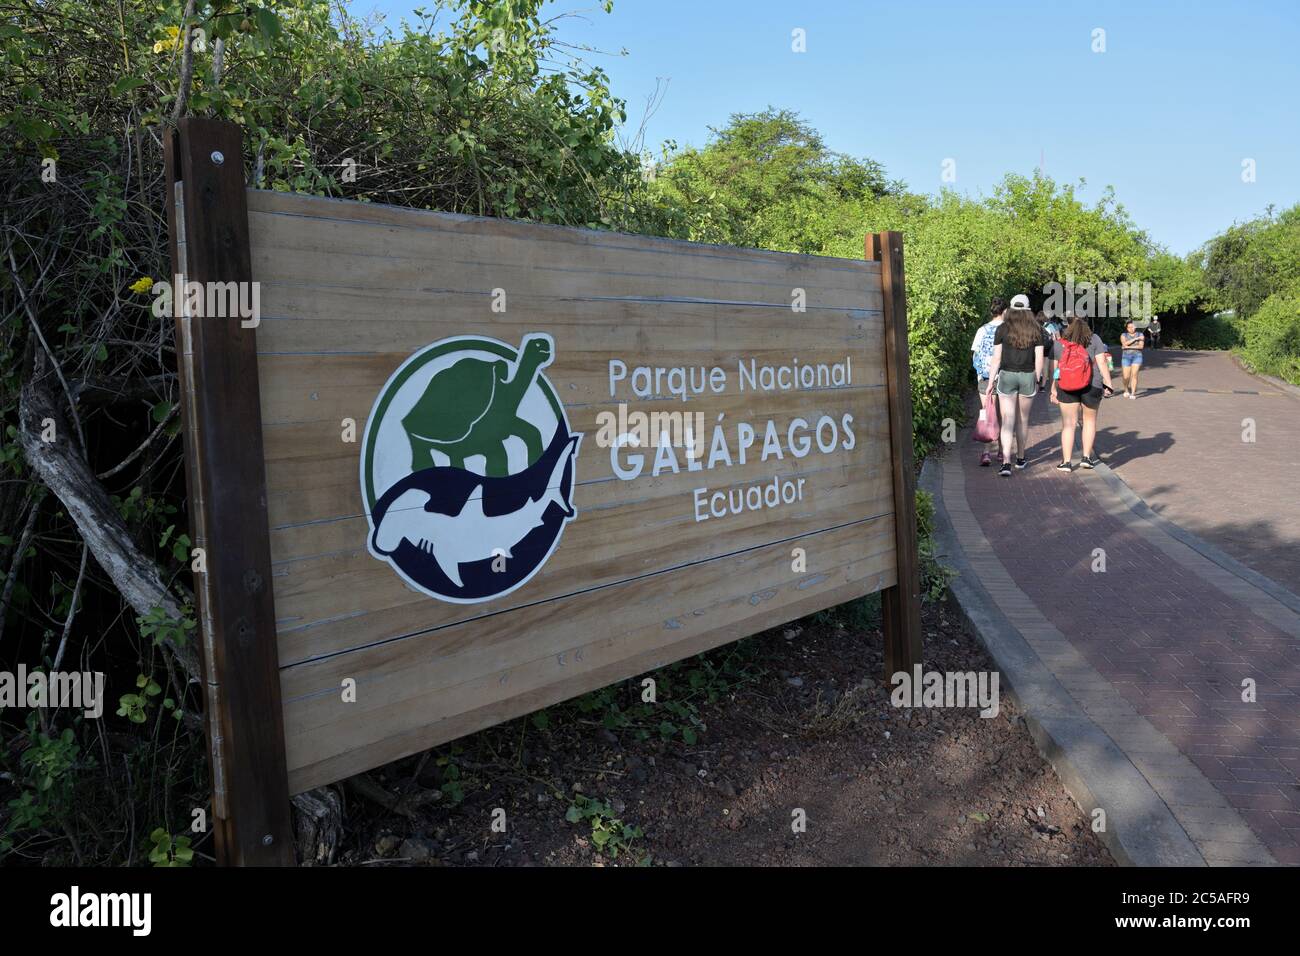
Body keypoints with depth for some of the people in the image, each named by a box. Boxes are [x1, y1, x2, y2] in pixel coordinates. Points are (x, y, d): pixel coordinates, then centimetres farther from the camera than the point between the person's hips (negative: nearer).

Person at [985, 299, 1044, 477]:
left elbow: (996, 358, -4)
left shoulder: (1002, 329, -3)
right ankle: (1020, 458, 29)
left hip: (1007, 375, -2)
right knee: (1023, 419, 17)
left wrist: (991, 382, 1)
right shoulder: (1035, 331, 1)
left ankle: (1006, 463, -16)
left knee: (1007, 421, -4)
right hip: (1028, 376, 2)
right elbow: (1039, 359, 0)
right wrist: (1037, 381, 11)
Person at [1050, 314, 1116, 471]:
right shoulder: (1094, 340, -1)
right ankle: (1087, 457, 18)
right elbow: (1102, 363, -6)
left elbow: (1054, 369, 2)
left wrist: (1053, 390, 8)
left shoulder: (1059, 343, 2)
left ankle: (1066, 462, 2)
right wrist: (1108, 384, -2)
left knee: (1068, 423, 6)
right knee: (1090, 420, 18)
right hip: (1092, 387, 0)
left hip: (1067, 388, 0)